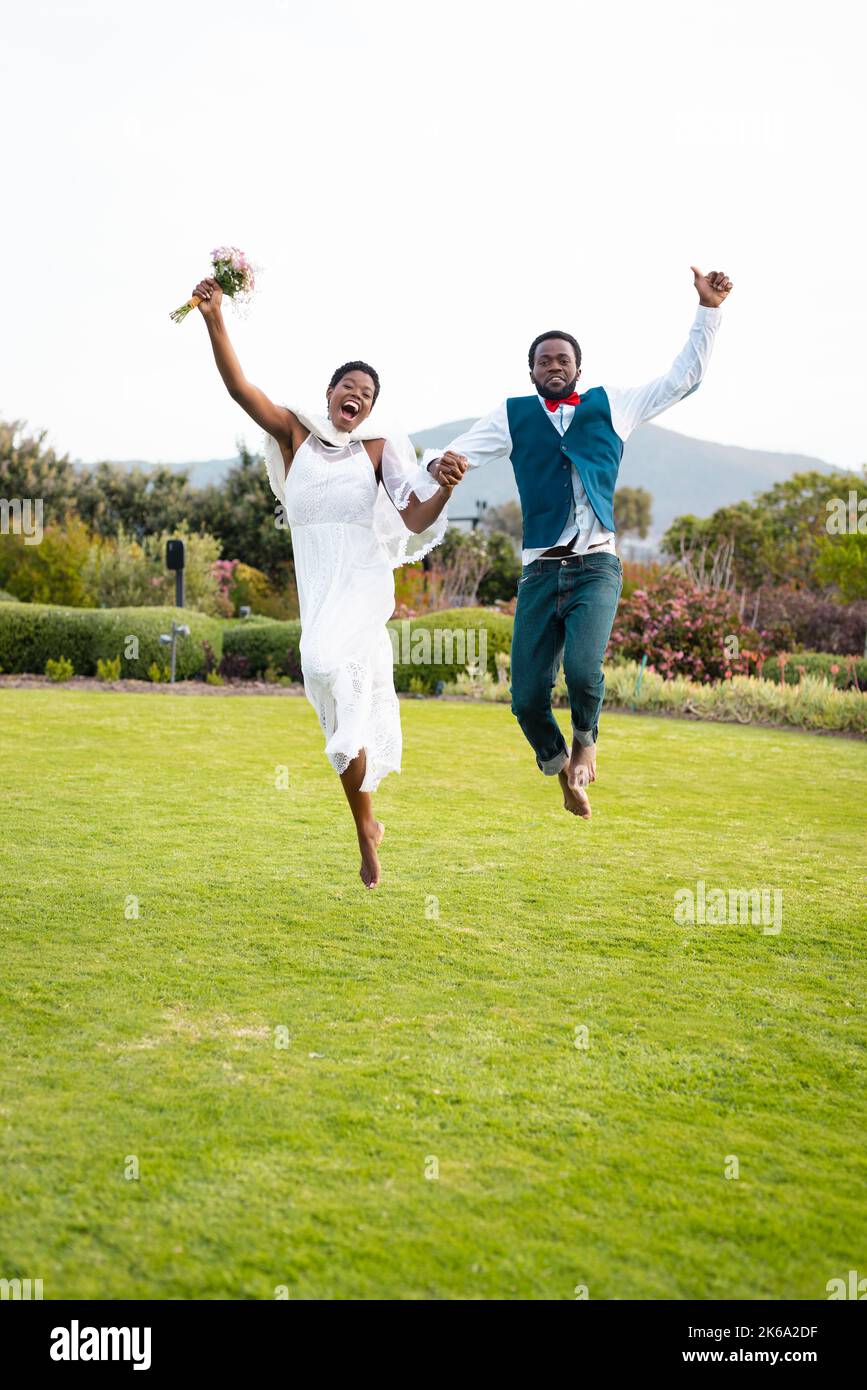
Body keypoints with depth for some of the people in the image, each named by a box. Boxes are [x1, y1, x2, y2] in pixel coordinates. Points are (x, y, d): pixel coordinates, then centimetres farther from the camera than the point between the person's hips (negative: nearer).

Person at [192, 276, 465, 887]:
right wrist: (215, 318, -13)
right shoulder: (296, 432, 9)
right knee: (353, 702, 8)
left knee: (327, 661, -31)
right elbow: (240, 386, -2)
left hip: (364, 584, -3)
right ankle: (368, 828, 20)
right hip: (316, 586, 3)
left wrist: (446, 488, -22)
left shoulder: (380, 449, 3)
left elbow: (417, 520, -2)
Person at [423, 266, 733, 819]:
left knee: (582, 669, -25)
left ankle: (586, 741, 9)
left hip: (597, 566, -1)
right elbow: (458, 454, 8)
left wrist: (708, 309, 14)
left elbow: (684, 377, 20)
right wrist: (439, 463, -16)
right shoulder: (512, 415, 14)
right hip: (541, 571, 1)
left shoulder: (612, 405, 16)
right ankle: (560, 765, 27)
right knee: (528, 698, -5)